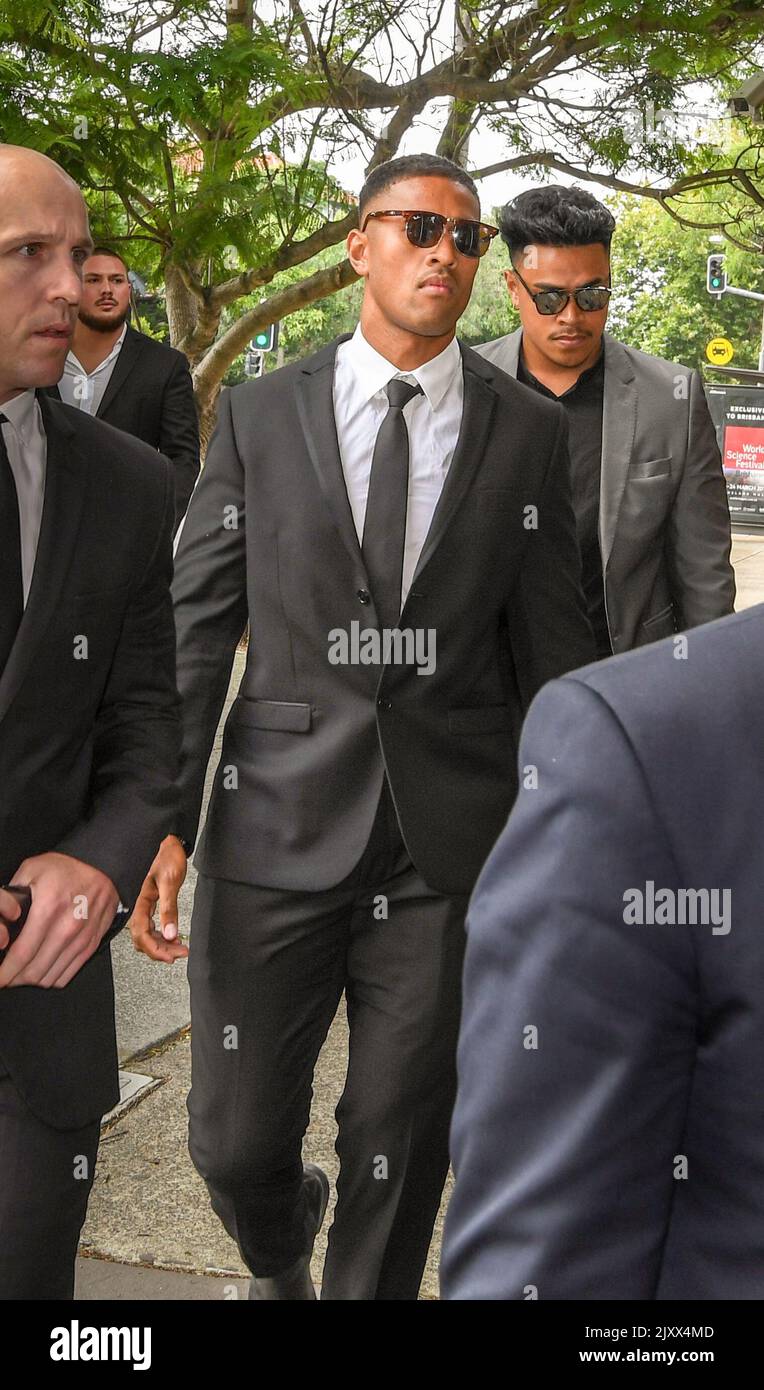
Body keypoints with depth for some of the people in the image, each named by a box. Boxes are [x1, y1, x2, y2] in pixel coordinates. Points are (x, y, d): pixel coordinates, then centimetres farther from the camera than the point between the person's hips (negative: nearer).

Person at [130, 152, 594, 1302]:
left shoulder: (528, 432, 4)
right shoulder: (261, 415, 4)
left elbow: (552, 650, 5)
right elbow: (196, 628, 2)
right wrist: (162, 819, -3)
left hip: (451, 845, 0)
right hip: (276, 829, 0)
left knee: (402, 1143, 11)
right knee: (235, 1141, 9)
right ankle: (279, 1259, 44)